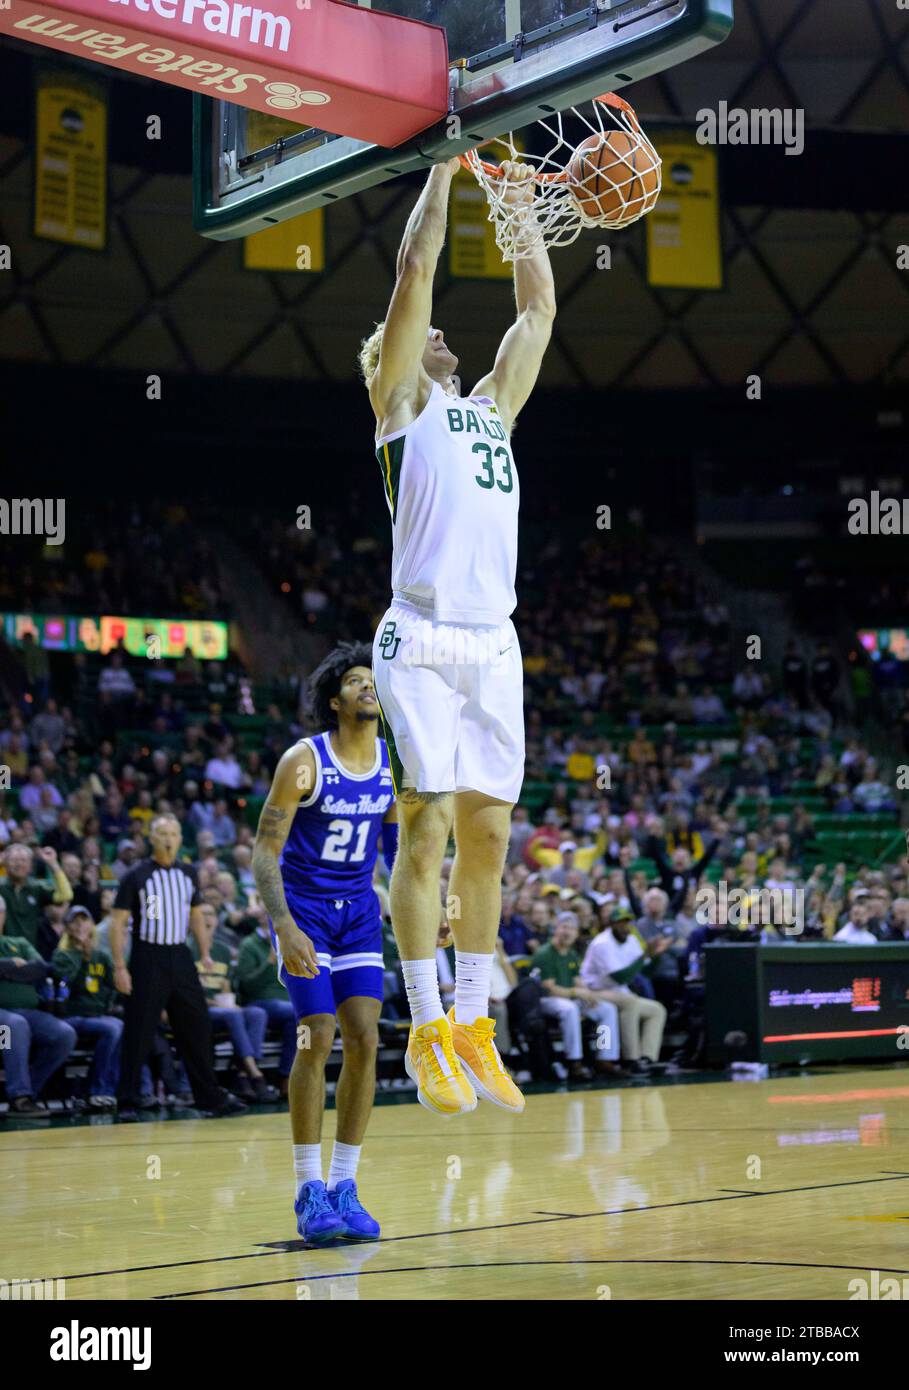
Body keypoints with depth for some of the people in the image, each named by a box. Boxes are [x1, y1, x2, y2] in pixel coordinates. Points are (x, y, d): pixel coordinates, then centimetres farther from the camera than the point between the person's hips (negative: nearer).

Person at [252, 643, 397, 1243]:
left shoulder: (393, 762, -2)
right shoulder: (304, 761, -17)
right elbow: (265, 851, -16)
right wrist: (286, 928, -26)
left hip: (359, 910, 5)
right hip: (304, 906, -5)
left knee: (365, 1041, -4)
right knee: (318, 1040, -12)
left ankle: (345, 1188, 5)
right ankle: (309, 1193, -3)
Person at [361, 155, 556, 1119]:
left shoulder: (491, 406, 24)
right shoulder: (399, 400, 8)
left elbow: (537, 306, 29)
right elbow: (416, 265, 3)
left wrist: (520, 210, 31)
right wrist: (445, 164, 9)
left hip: (493, 642, 6)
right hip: (423, 637, -6)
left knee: (487, 833, 5)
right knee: (426, 827, -8)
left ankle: (472, 1025, 10)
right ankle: (427, 1029, -6)